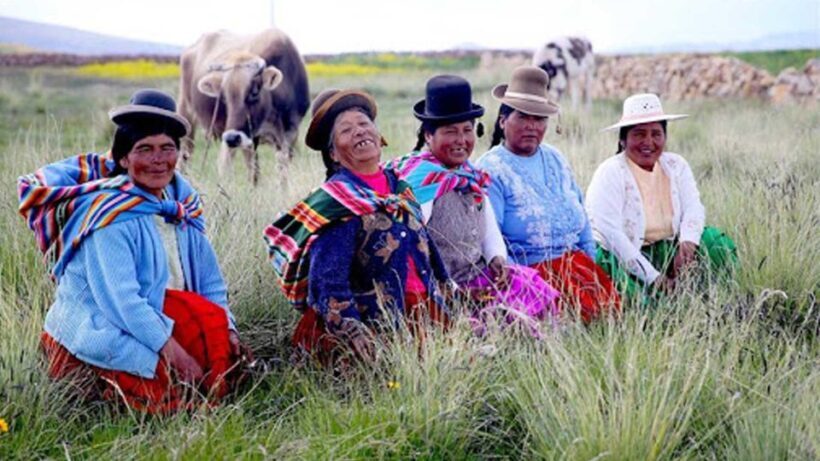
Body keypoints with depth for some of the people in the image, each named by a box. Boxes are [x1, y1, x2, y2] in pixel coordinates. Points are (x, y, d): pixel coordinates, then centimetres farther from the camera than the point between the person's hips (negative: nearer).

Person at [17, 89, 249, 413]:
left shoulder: (181, 202, 6)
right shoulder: (111, 215, -17)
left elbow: (209, 278, 10)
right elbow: (119, 300, -23)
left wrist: (227, 328, -6)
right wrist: (171, 350, -26)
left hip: (162, 319, 7)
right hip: (102, 334, -7)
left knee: (229, 356, -12)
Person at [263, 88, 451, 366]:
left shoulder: (400, 187, 14)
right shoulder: (335, 202, -5)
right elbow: (327, 284, -13)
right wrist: (356, 336, -24)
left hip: (424, 314, 7)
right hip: (374, 326, -6)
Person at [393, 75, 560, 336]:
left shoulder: (471, 175, 14)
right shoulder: (419, 179, -12)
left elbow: (490, 229, 19)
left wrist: (497, 259, -2)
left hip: (480, 276, 8)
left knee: (542, 294, -8)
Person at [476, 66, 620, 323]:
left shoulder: (556, 160, 16)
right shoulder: (490, 171, -7)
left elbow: (580, 214, 23)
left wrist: (590, 263, 15)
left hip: (575, 262, 6)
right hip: (527, 271, -6)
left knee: (609, 306, -15)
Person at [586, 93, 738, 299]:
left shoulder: (676, 165, 7)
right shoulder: (610, 173, -12)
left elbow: (693, 207, -6)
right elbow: (610, 234, -22)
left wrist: (687, 242, -29)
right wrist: (653, 277, -27)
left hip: (668, 250, 6)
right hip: (622, 257, -6)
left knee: (715, 242, -14)